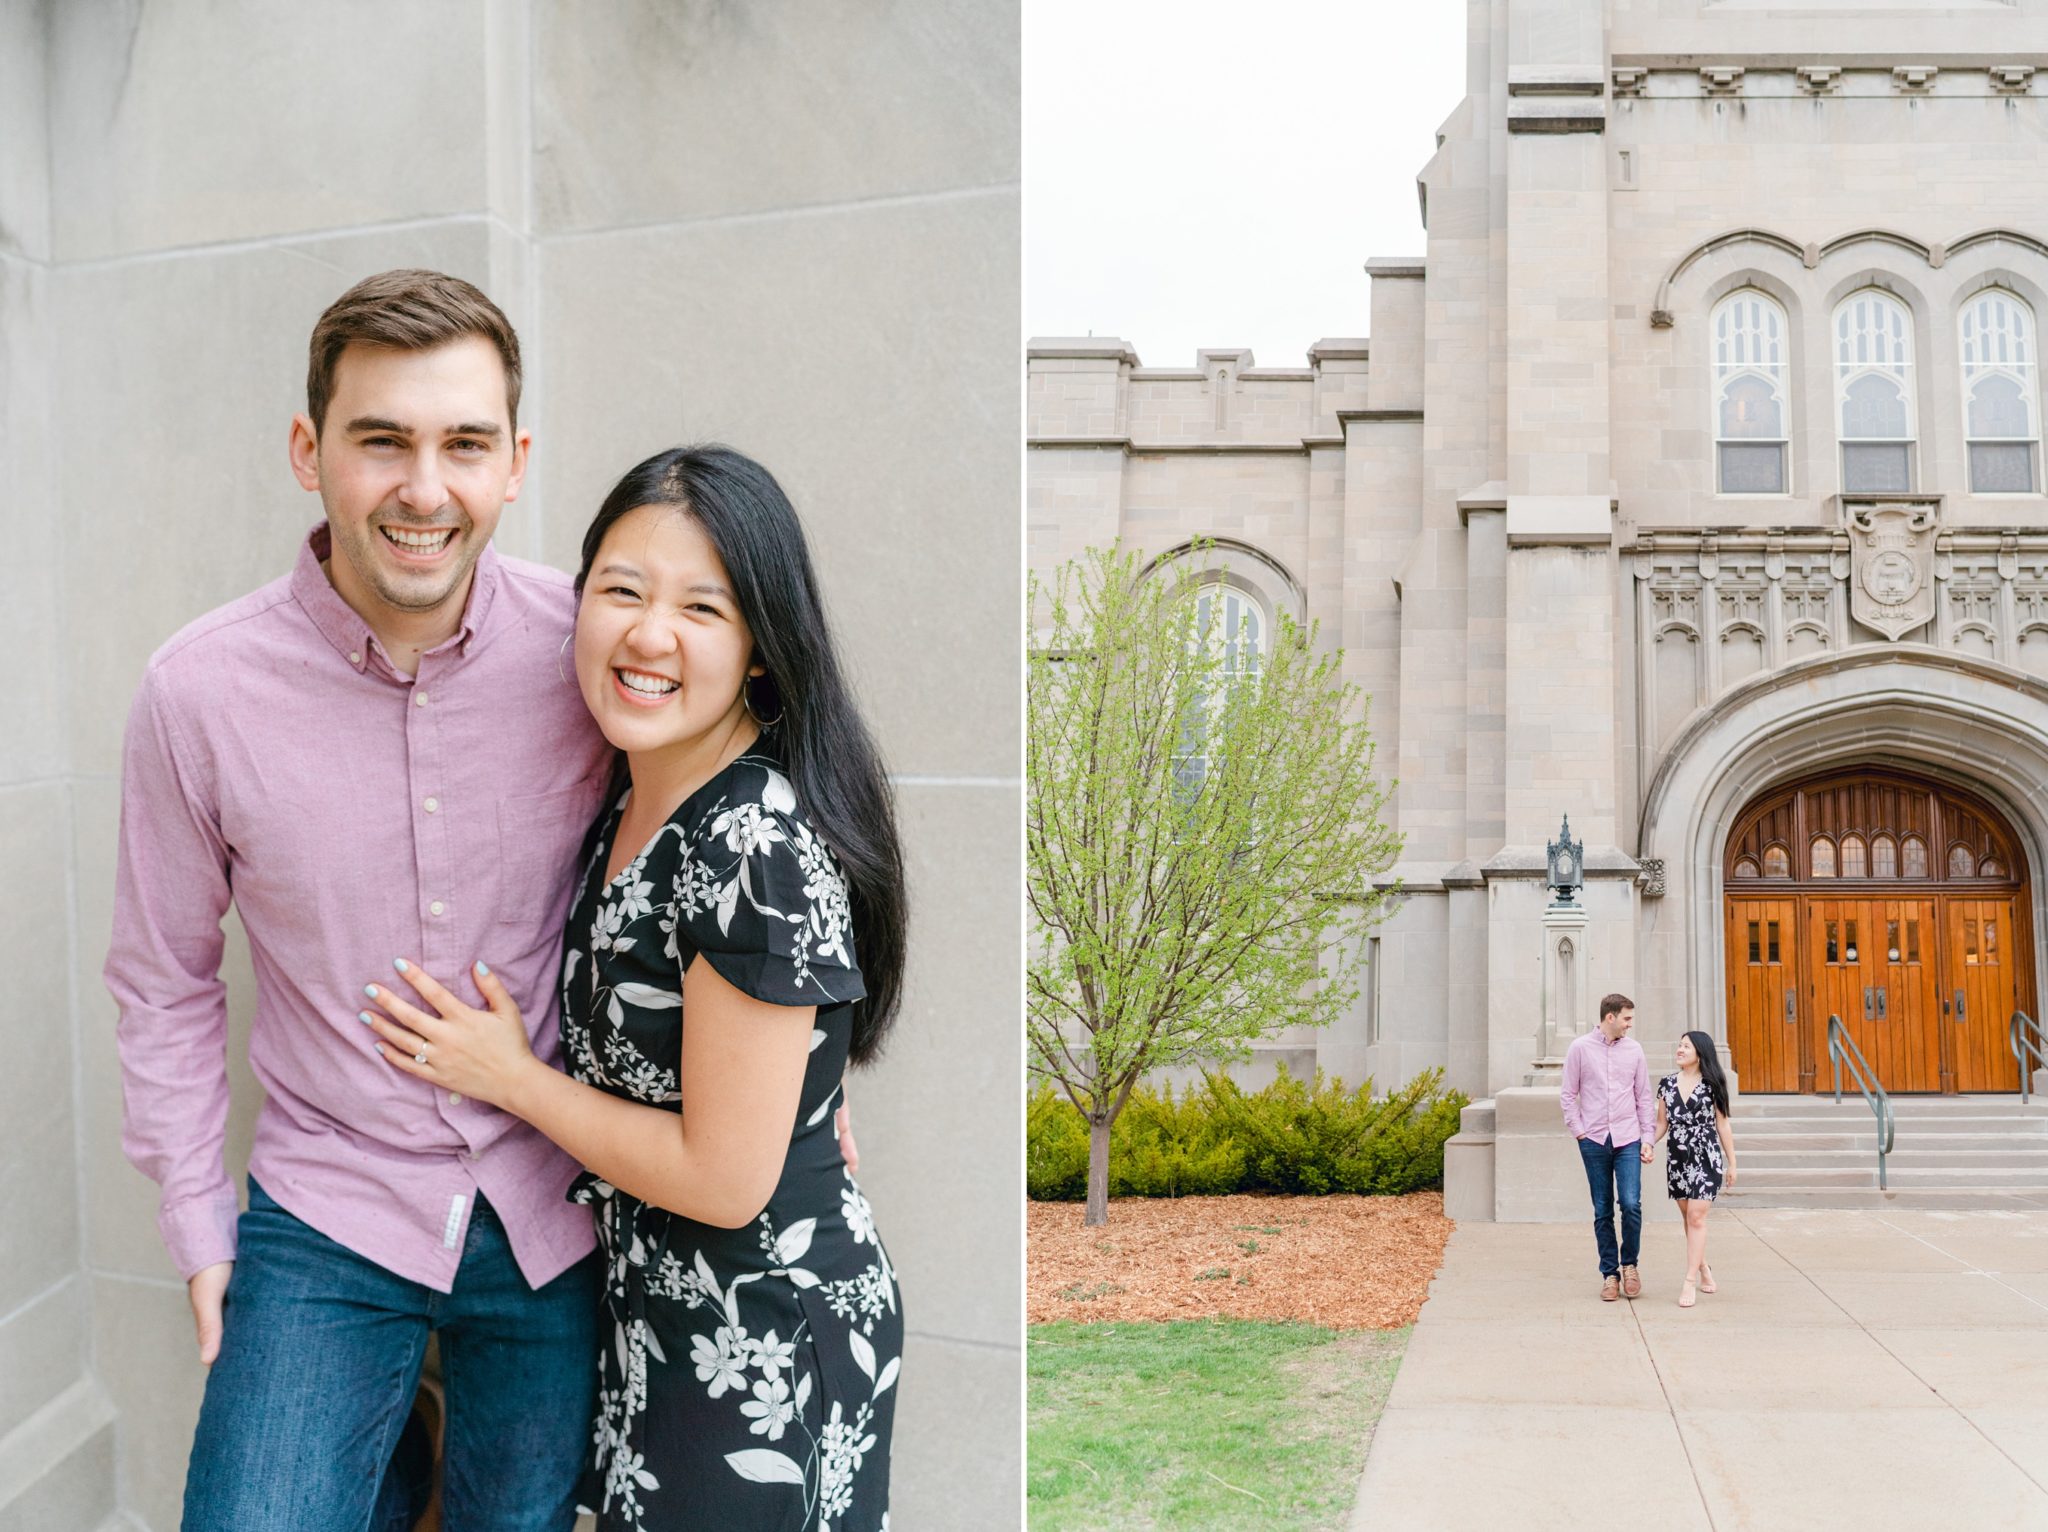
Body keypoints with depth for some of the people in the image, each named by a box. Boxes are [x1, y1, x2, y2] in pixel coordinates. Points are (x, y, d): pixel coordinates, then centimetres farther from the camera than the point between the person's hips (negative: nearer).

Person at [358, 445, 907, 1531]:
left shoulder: (760, 844, -27)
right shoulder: (636, 806, 2)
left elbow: (726, 1177, -23)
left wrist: (511, 1077, -13)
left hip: (762, 1347, -8)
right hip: (657, 1308, 8)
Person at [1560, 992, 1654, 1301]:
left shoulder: (1634, 1049, 8)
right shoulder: (1580, 1048, 1)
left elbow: (1643, 1097, 12)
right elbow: (1568, 1094, 5)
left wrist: (1647, 1138, 7)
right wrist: (1578, 1131, -3)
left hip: (1627, 1139, 1)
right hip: (1594, 1140, -1)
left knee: (1631, 1204, -11)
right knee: (1603, 1211, 4)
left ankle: (1629, 1264, 11)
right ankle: (1609, 1273, 13)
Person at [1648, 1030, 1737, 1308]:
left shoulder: (1711, 1085, -2)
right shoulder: (1667, 1084, 6)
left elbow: (1722, 1124, 2)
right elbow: (1662, 1122, 10)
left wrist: (1732, 1163, 4)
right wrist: (1648, 1143, -8)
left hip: (1706, 1158, -4)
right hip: (1677, 1159, 4)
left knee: (1696, 1217, -9)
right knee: (1688, 1217, 10)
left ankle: (1690, 1282, -10)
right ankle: (1704, 1268, 27)